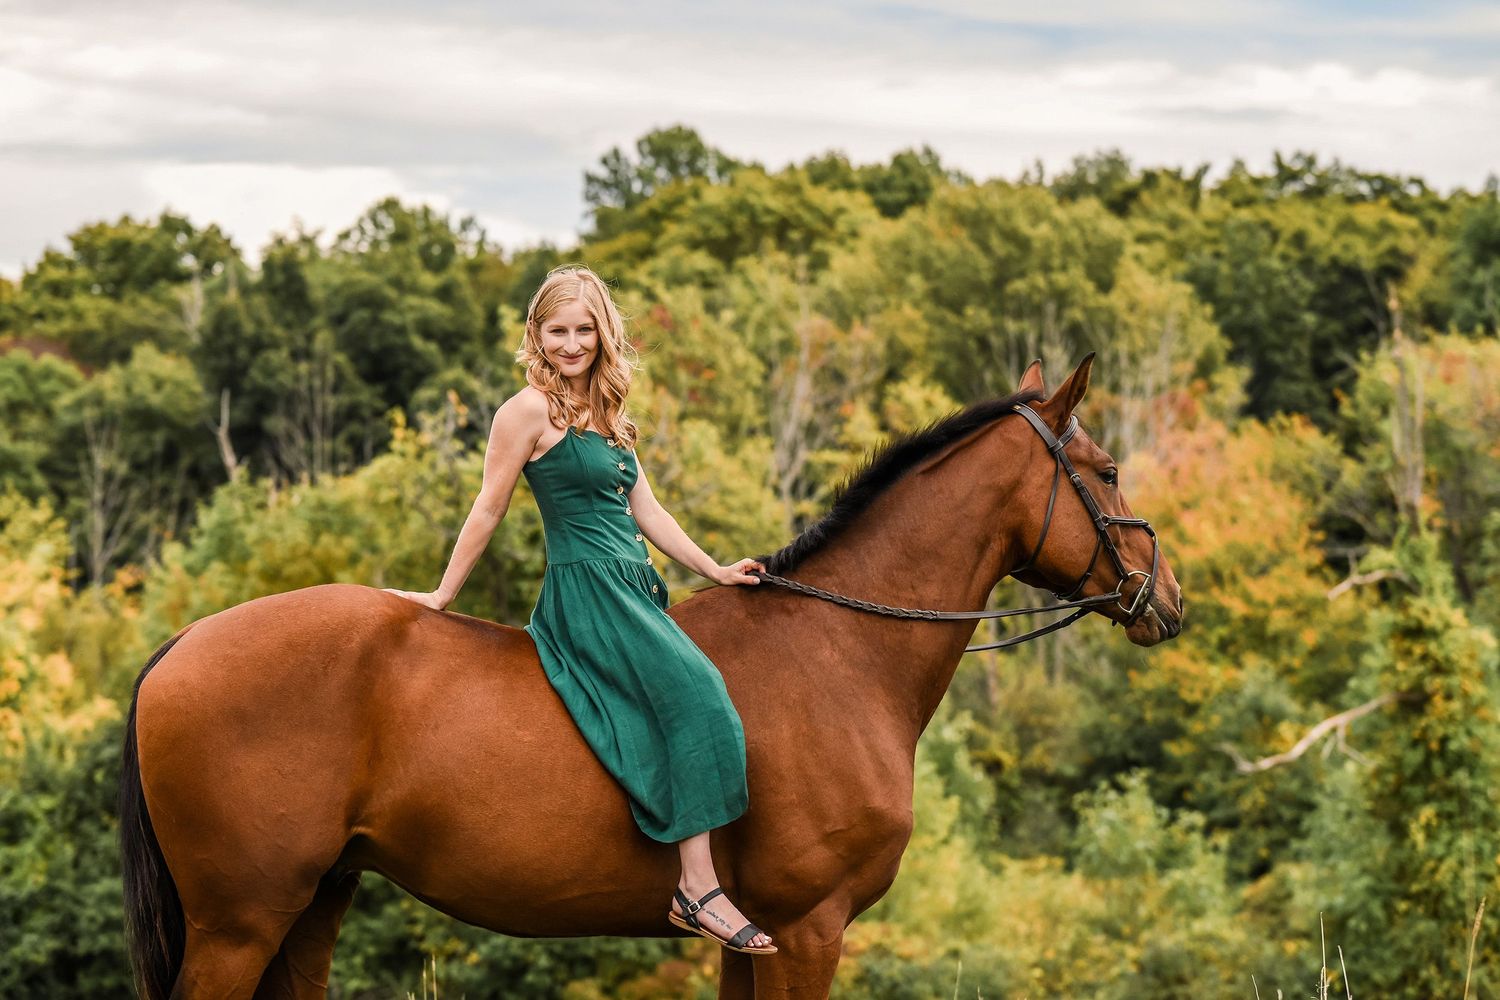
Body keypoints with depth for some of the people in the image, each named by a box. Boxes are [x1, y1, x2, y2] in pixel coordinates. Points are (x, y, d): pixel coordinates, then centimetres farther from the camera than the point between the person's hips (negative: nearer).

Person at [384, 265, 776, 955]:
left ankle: (694, 884, -1)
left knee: (699, 702, 0)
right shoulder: (531, 410, -7)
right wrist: (442, 597, -1)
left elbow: (645, 510, 19)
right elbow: (488, 511, -4)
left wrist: (715, 571, 14)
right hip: (587, 592, -9)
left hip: (632, 590, 9)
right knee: (696, 695, -23)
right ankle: (697, 888, -26)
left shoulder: (602, 413, 18)